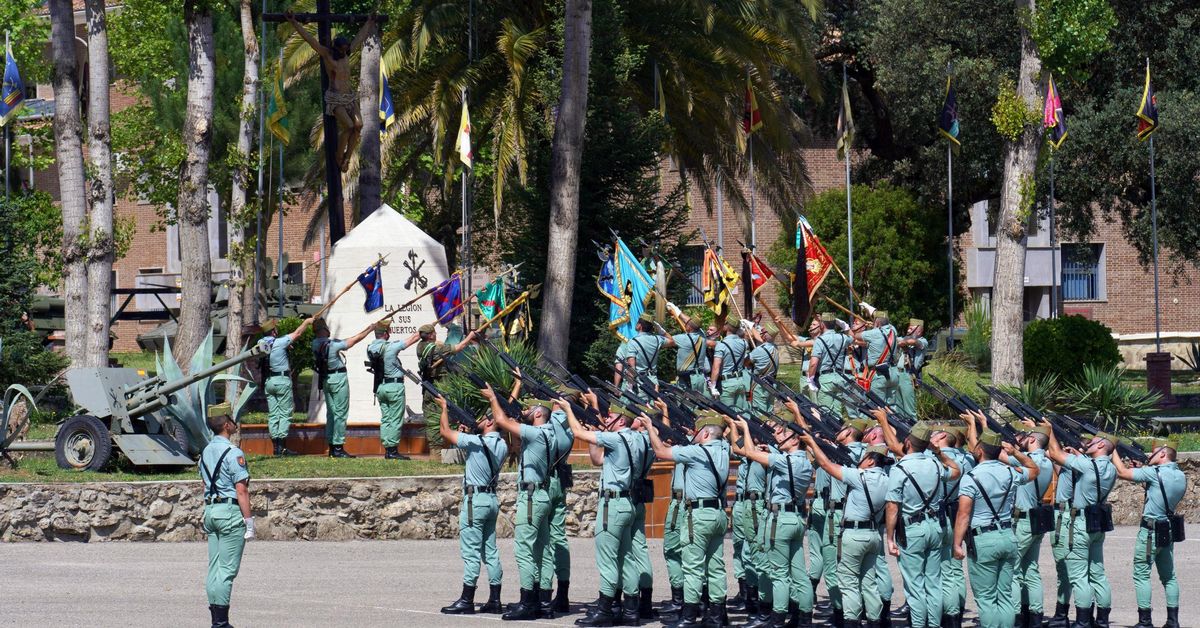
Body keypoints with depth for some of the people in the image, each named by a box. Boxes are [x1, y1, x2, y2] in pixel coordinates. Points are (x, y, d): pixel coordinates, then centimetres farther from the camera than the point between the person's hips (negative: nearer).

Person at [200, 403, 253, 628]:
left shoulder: (205, 452, 12)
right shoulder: (233, 453, -14)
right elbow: (241, 490, -16)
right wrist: (249, 521, -12)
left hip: (210, 510, 8)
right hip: (230, 510, -8)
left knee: (214, 568, 9)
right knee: (227, 569, -6)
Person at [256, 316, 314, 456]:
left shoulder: (260, 344, 3)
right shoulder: (279, 343, -14)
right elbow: (297, 333, -4)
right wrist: (306, 322, 12)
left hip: (268, 381, 6)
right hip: (282, 381, -6)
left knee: (273, 414, 7)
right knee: (285, 414, -2)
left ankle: (275, 446, 7)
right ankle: (282, 447, -8)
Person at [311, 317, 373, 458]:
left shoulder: (315, 344, 2)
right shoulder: (333, 344, -18)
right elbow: (354, 340, -8)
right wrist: (369, 329, 6)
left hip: (325, 380, 7)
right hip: (338, 378, -7)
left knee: (331, 413, 13)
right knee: (340, 413, -4)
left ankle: (331, 446, 15)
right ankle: (338, 448, -7)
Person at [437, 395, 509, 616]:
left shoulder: (475, 442, -16)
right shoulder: (501, 446, 6)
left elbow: (446, 432, -8)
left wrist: (444, 408, 5)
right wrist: (470, 433, 18)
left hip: (475, 500, -8)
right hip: (492, 499, 8)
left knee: (471, 552, -6)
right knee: (490, 551, 10)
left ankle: (467, 600, -5)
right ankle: (494, 599, 11)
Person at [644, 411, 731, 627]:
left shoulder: (697, 452, -13)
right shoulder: (723, 449, 8)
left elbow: (661, 451, -7)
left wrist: (650, 428, 7)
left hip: (700, 514, -8)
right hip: (719, 513, 8)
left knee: (693, 568, -6)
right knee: (716, 566, 10)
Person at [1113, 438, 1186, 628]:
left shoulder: (1155, 473, -16)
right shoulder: (1181, 476, 7)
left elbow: (1123, 472, -12)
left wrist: (1113, 451, 2)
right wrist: (1142, 469, 12)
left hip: (1151, 530, -8)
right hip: (1169, 531, 8)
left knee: (1142, 575, -2)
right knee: (1169, 576, 14)